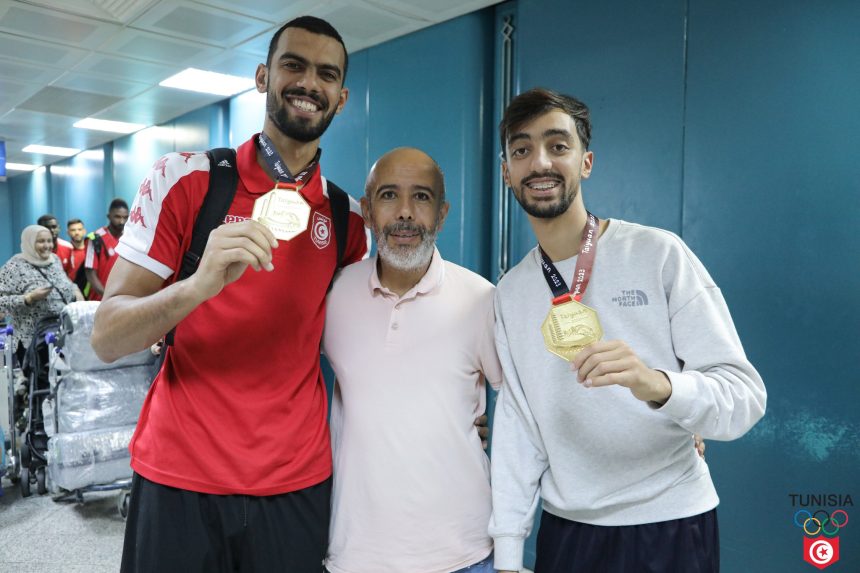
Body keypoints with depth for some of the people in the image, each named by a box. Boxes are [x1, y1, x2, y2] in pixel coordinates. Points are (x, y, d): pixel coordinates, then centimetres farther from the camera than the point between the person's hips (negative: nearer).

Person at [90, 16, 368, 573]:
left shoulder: (348, 218, 2)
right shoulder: (184, 178, -7)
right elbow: (107, 338, -10)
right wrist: (202, 284, -27)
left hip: (298, 484, 3)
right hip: (178, 482, -2)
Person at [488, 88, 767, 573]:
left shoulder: (659, 254, -13)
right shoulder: (511, 292, 0)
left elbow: (745, 395, -15)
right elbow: (517, 421, 2)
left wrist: (658, 385, -35)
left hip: (670, 526, -3)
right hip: (566, 528, 4)